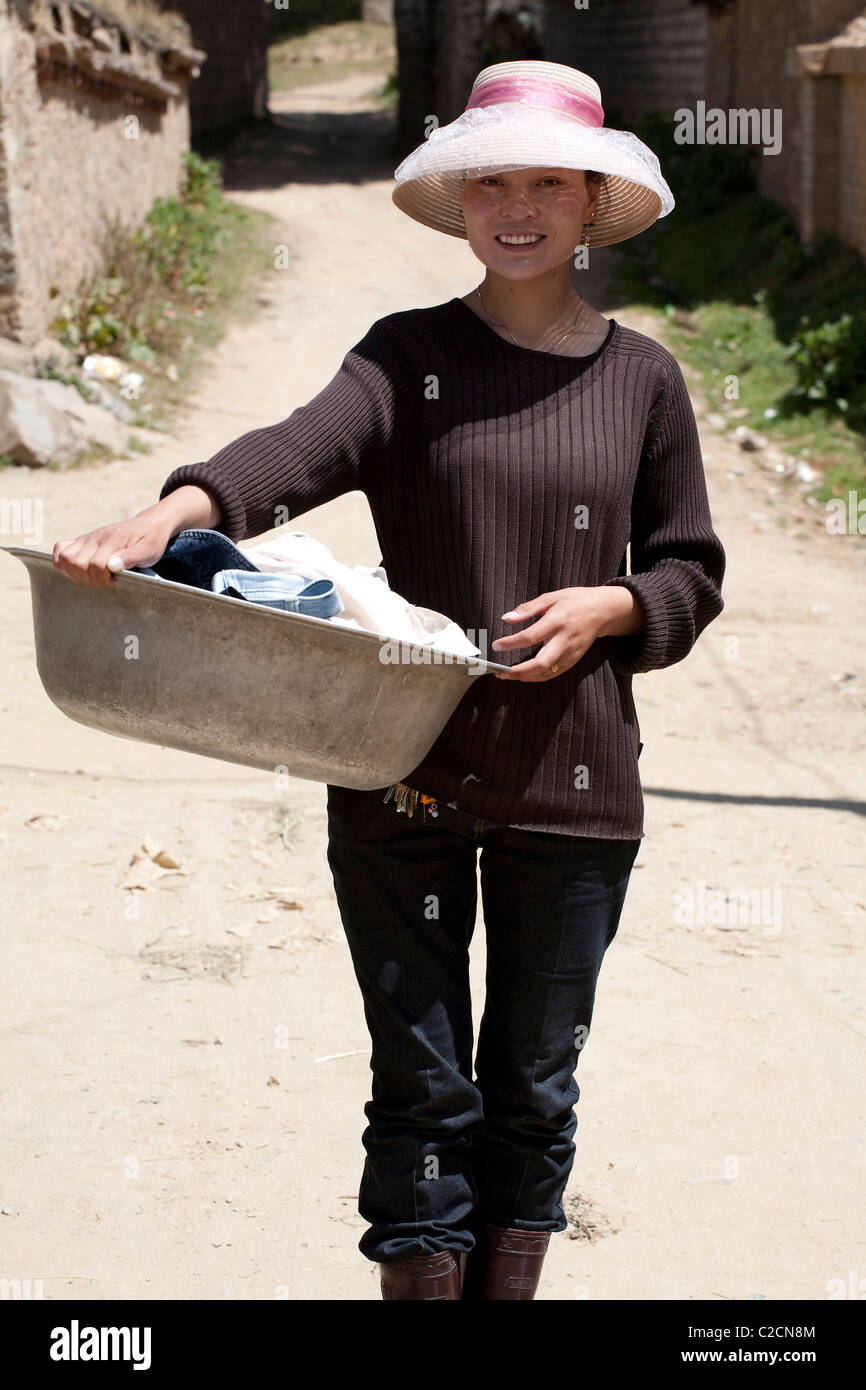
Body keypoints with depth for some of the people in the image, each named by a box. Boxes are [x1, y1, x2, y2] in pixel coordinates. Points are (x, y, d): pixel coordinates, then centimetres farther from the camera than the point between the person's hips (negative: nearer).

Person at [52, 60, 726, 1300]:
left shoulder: (641, 377, 6)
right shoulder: (411, 355, 0)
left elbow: (693, 571, 12)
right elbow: (304, 447, -20)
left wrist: (611, 607, -10)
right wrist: (170, 514, -39)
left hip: (573, 781, 2)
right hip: (406, 775, -1)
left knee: (535, 1083, 12)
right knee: (421, 1084, 6)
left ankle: (510, 1280, 28)